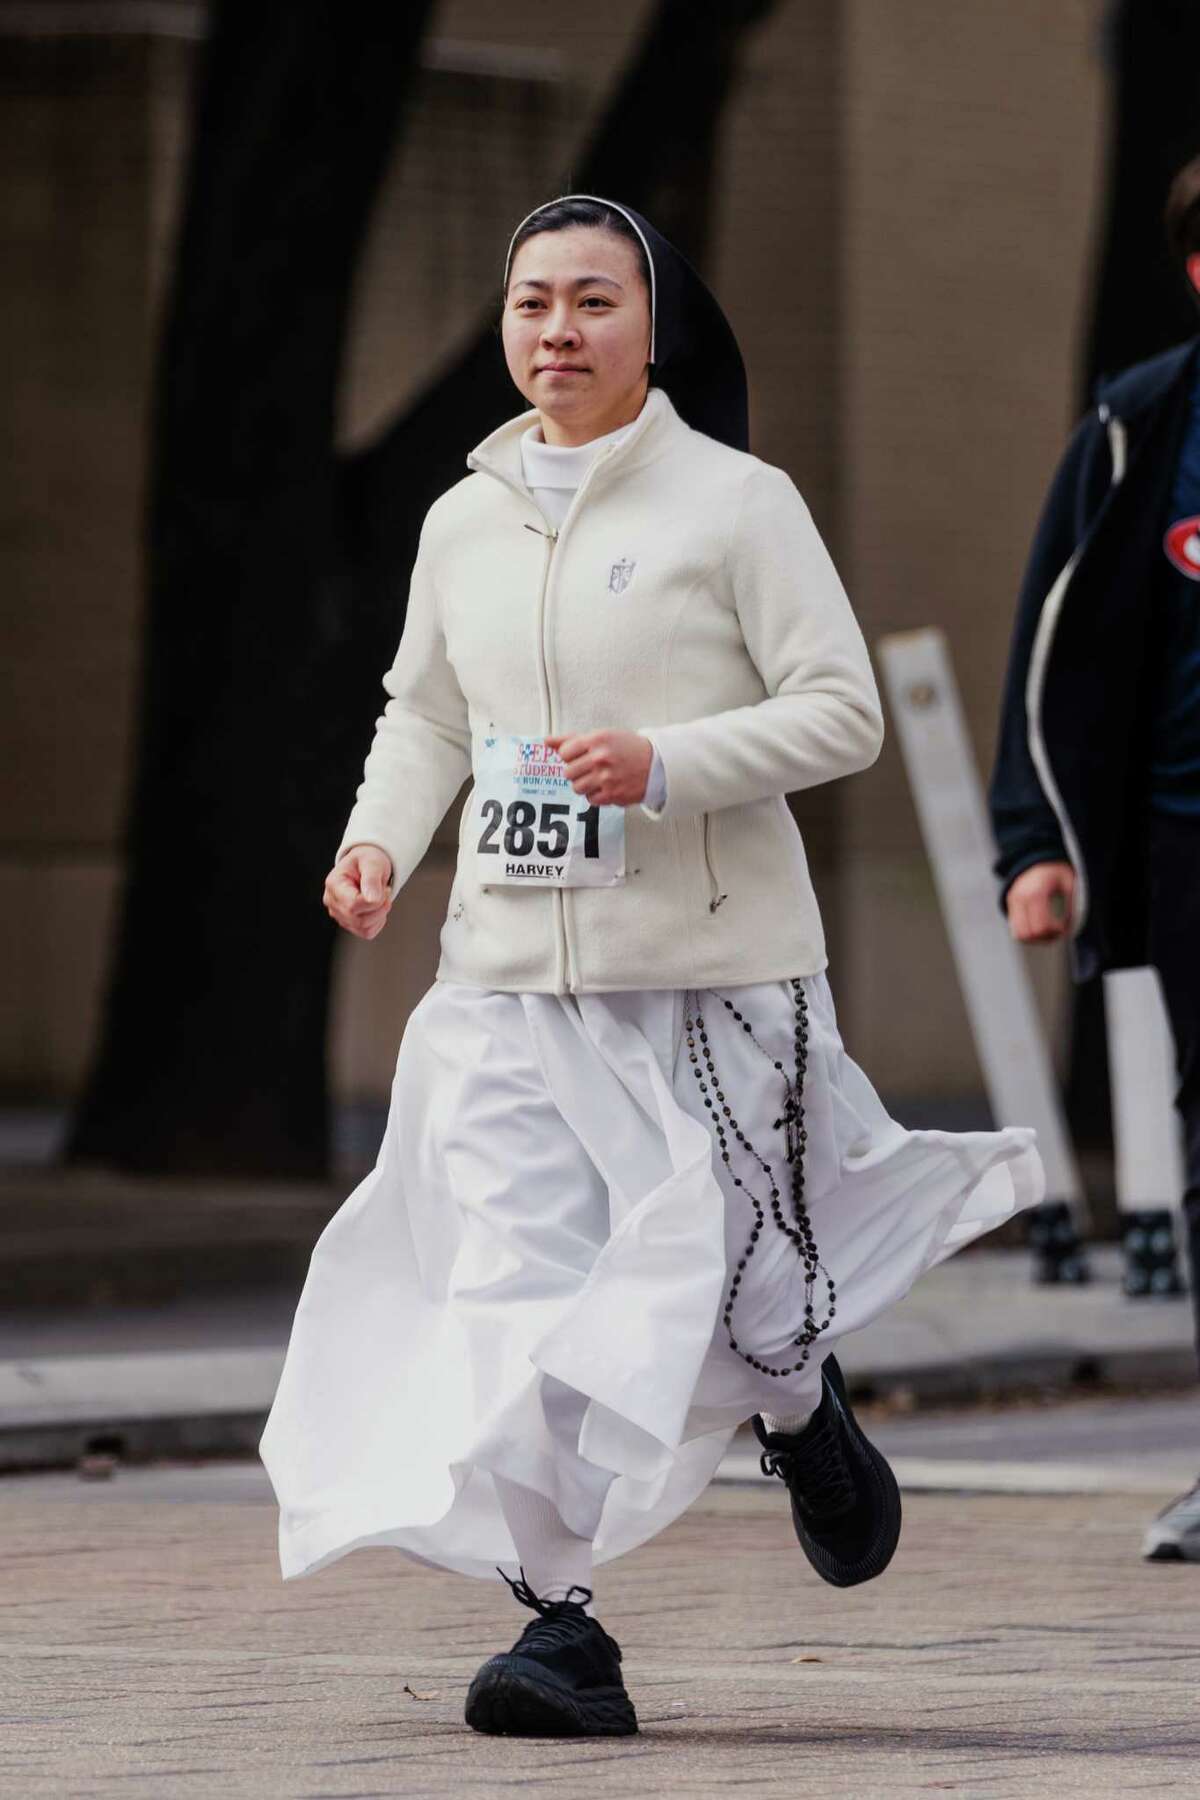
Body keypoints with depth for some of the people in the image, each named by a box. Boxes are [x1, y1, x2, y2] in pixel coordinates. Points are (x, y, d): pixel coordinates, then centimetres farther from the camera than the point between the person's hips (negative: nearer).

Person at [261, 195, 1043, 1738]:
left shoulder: (735, 504, -4)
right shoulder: (464, 523, 11)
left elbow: (842, 712, -7)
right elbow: (424, 715, 23)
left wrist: (664, 767, -20)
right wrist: (378, 835, 4)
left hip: (709, 969, -4)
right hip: (509, 976, 4)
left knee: (714, 1286, 1)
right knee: (510, 1300, -7)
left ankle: (803, 1412, 37)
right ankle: (561, 1624, -2)